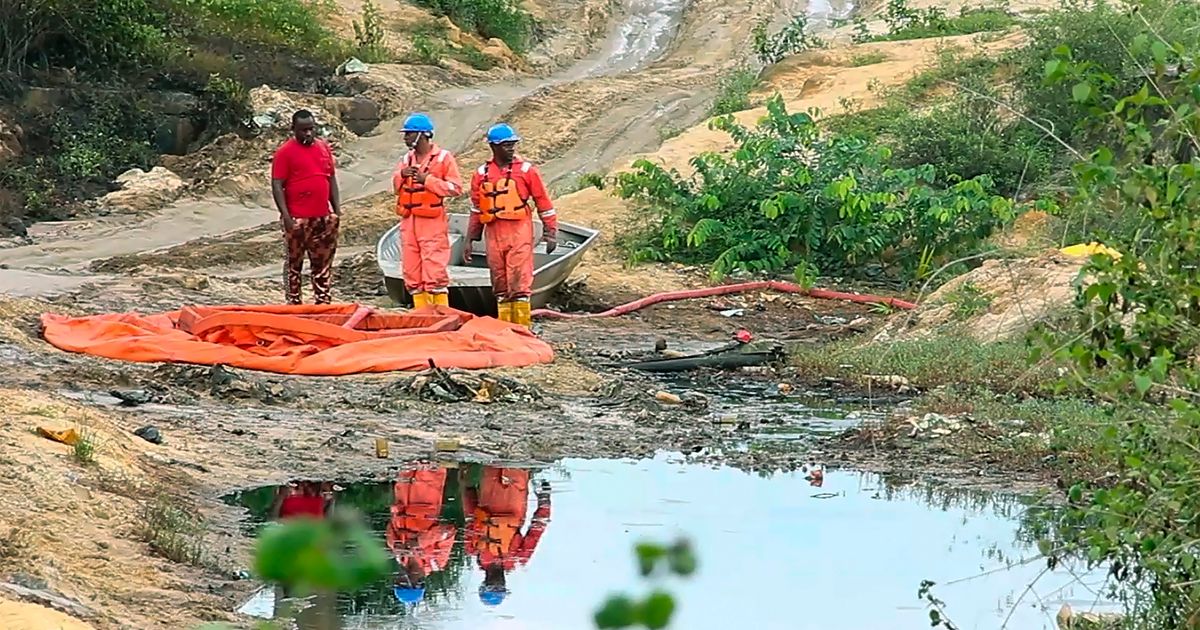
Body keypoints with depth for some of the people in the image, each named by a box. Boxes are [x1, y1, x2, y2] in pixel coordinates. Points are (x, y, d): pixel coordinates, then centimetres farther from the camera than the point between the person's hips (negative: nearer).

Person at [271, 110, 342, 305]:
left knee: (323, 264, 10)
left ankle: (323, 303, 16)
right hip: (297, 220, -5)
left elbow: (332, 179, 17)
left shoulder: (324, 148, 10)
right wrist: (285, 216, -16)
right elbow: (277, 185, -10)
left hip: (323, 218, 5)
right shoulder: (285, 152, -7)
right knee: (294, 263, 2)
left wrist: (337, 209, 11)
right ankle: (293, 304, 8)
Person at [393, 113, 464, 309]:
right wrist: (401, 175, -6)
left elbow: (455, 188, -9)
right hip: (408, 221, 6)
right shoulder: (406, 159, 15)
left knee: (434, 271, -11)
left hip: (432, 222, -6)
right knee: (412, 273, 7)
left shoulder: (443, 157, -3)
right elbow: (396, 188, 15)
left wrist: (427, 180, -16)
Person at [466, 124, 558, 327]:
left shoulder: (526, 170, 2)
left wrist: (551, 233, 1)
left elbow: (544, 203, 5)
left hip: (519, 233, -4)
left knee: (519, 282, -8)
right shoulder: (481, 174, 11)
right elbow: (476, 210, 17)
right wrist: (470, 240, 15)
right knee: (500, 285, 7)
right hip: (494, 234, 4)